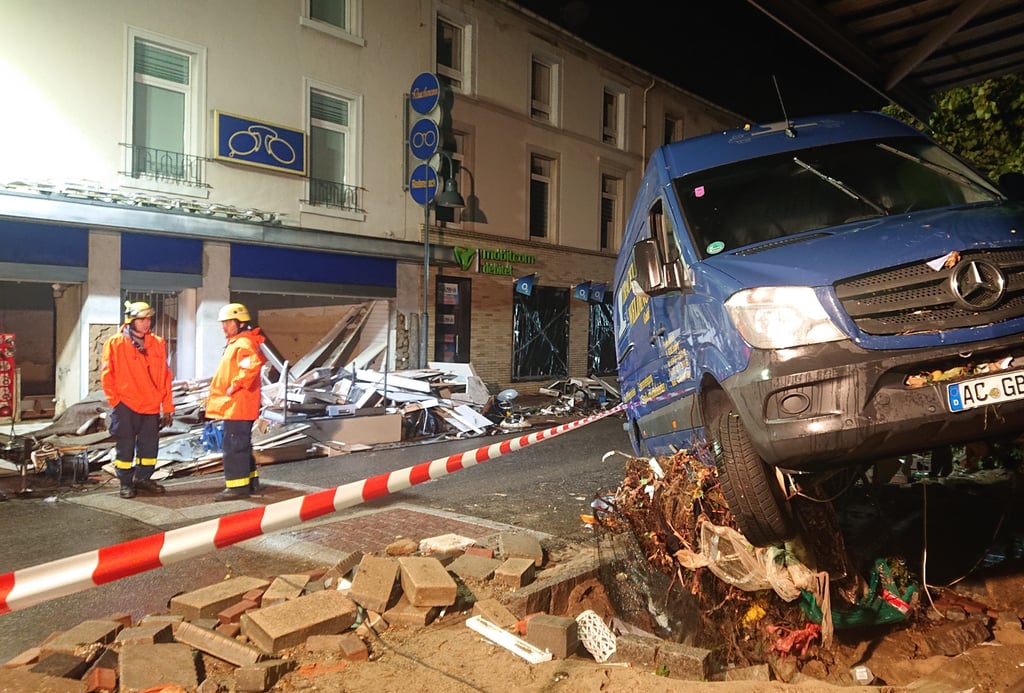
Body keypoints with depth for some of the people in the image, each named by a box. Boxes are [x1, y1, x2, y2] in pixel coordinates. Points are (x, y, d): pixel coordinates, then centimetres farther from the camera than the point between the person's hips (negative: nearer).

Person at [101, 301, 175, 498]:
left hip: (151, 407, 3)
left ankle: (143, 478, 26)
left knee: (150, 446, 9)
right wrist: (115, 400, -6)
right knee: (125, 447, 4)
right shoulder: (115, 343, -4)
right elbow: (107, 374, -2)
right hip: (125, 406, -3)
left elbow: (165, 377, 6)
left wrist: (167, 407, 5)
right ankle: (126, 483, 17)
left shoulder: (158, 344, 5)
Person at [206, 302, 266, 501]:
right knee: (241, 445, 17)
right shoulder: (235, 343, 19)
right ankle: (250, 480, 26)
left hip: (237, 406, -11)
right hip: (234, 405, 11)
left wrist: (236, 385, -26)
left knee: (234, 446, -8)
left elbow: (252, 365, -33)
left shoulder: (243, 343, -15)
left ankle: (238, 486, -3)